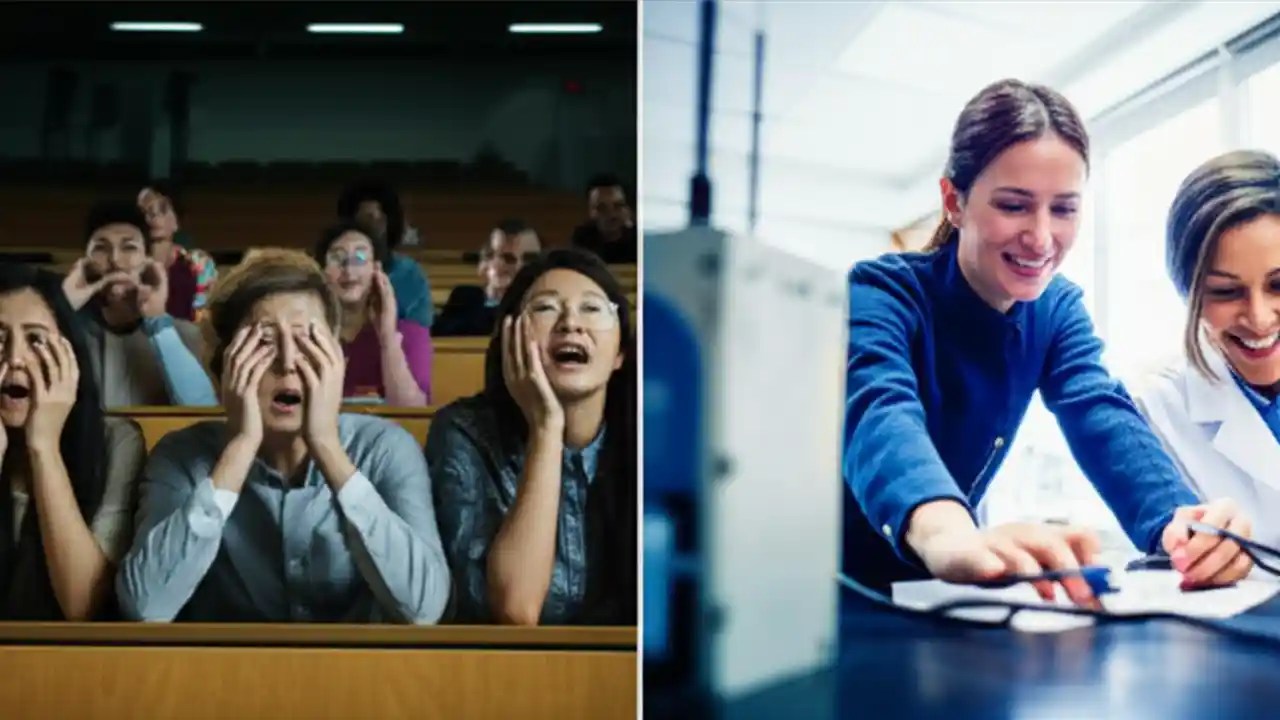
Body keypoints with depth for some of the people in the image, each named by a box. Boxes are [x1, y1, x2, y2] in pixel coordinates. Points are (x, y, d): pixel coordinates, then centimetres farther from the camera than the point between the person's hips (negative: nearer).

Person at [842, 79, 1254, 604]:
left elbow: (1104, 417, -18)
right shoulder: (878, 294, -17)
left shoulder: (1057, 310, -1)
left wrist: (1178, 522, -40)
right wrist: (943, 530, -59)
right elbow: (880, 414, -37)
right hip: (831, 583, -3)